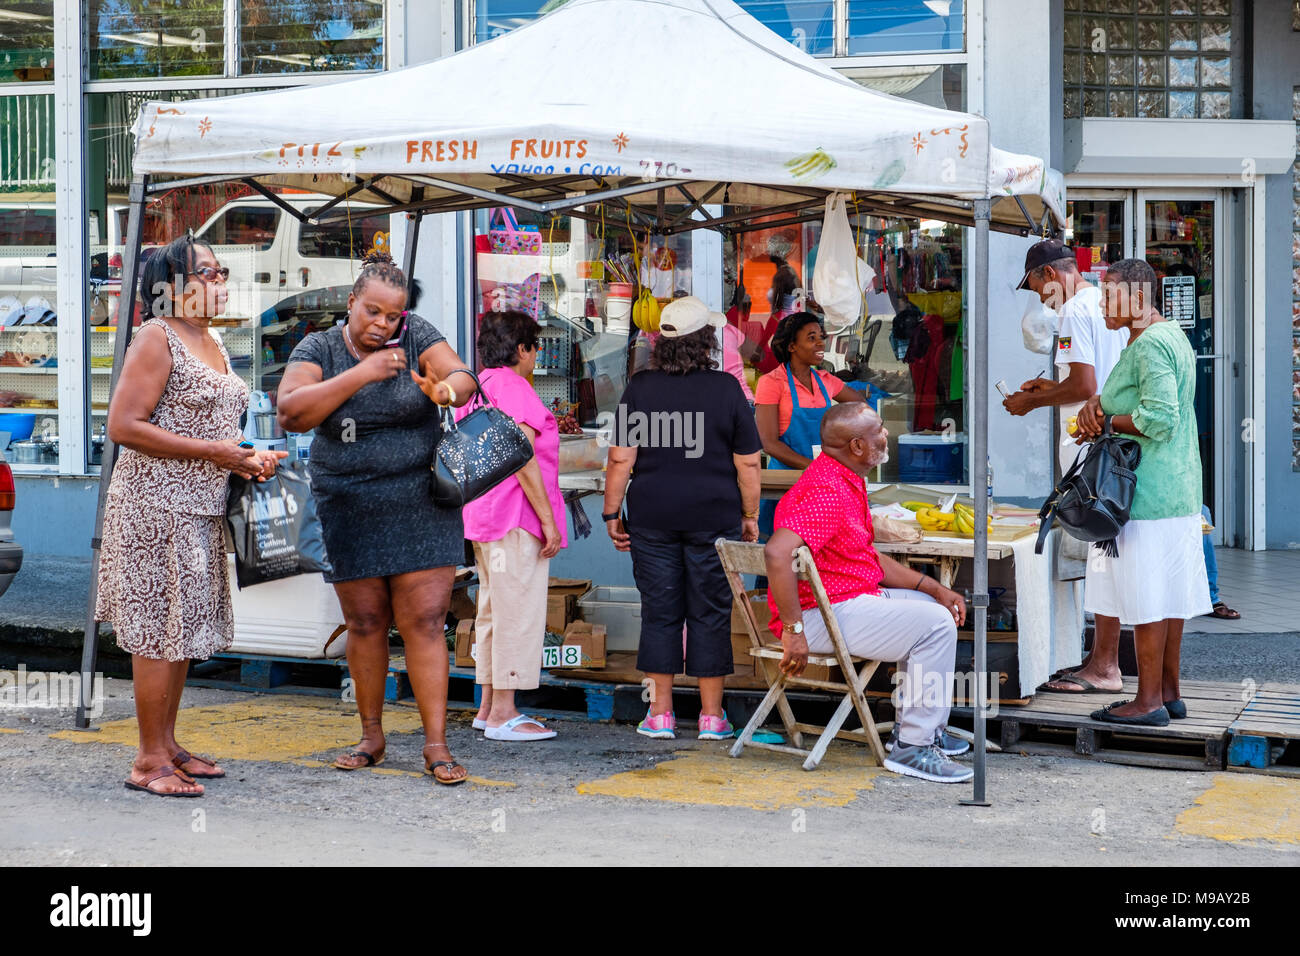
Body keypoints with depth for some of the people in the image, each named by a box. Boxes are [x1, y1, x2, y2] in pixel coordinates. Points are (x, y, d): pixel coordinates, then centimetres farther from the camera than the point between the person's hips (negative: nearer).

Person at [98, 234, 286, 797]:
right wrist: (212, 451, -19)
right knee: (158, 629, -6)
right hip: (157, 503, -9)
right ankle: (149, 761, 0)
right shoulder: (157, 338, -10)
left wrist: (247, 460, 8)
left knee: (182, 627, 12)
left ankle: (168, 746, 20)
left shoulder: (211, 343, 17)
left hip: (200, 507, 9)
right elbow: (124, 425, -18)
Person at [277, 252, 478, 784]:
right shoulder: (317, 350, -1)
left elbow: (464, 379, -13)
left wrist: (447, 390, -38)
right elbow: (291, 414, -16)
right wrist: (360, 374, -23)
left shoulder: (416, 336, 0)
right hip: (348, 512, 1)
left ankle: (436, 745, -3)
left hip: (419, 507, -1)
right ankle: (371, 737, 21)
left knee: (423, 622, -4)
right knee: (365, 624, 7)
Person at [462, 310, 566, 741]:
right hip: (516, 518, -10)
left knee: (493, 611, 14)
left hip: (481, 514, 10)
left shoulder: (475, 389, 15)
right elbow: (522, 459, -20)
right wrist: (548, 520, -17)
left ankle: (489, 707, 19)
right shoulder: (515, 389, -14)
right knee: (517, 612, -6)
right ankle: (503, 714, -5)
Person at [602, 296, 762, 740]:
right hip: (714, 517, -1)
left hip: (652, 518, 1)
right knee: (710, 613, 6)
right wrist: (750, 516, 8)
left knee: (659, 612, 7)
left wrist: (612, 512, 6)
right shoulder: (726, 389, -4)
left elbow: (621, 458, -2)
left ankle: (660, 713, 10)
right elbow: (748, 462, -2)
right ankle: (711, 715, 10)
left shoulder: (640, 387, -1)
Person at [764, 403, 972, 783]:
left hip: (852, 598, 11)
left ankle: (916, 727, 24)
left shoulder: (848, 482, 14)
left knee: (935, 607, 20)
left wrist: (934, 588, 13)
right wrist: (794, 630, -32)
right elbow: (777, 552, -35)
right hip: (826, 615, -11)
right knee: (935, 624, -17)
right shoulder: (827, 491, -22)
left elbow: (869, 558, 21)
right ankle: (913, 748, -12)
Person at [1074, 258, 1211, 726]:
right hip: (1179, 489, 10)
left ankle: (1149, 701, -1)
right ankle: (1168, 693, 20)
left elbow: (1159, 419, -24)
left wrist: (1105, 420, -11)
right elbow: (1136, 396, 22)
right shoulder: (1171, 334, 18)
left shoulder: (1150, 345, -16)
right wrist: (1098, 402, 2)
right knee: (1169, 595, 13)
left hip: (1147, 494, -10)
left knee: (1145, 598, -5)